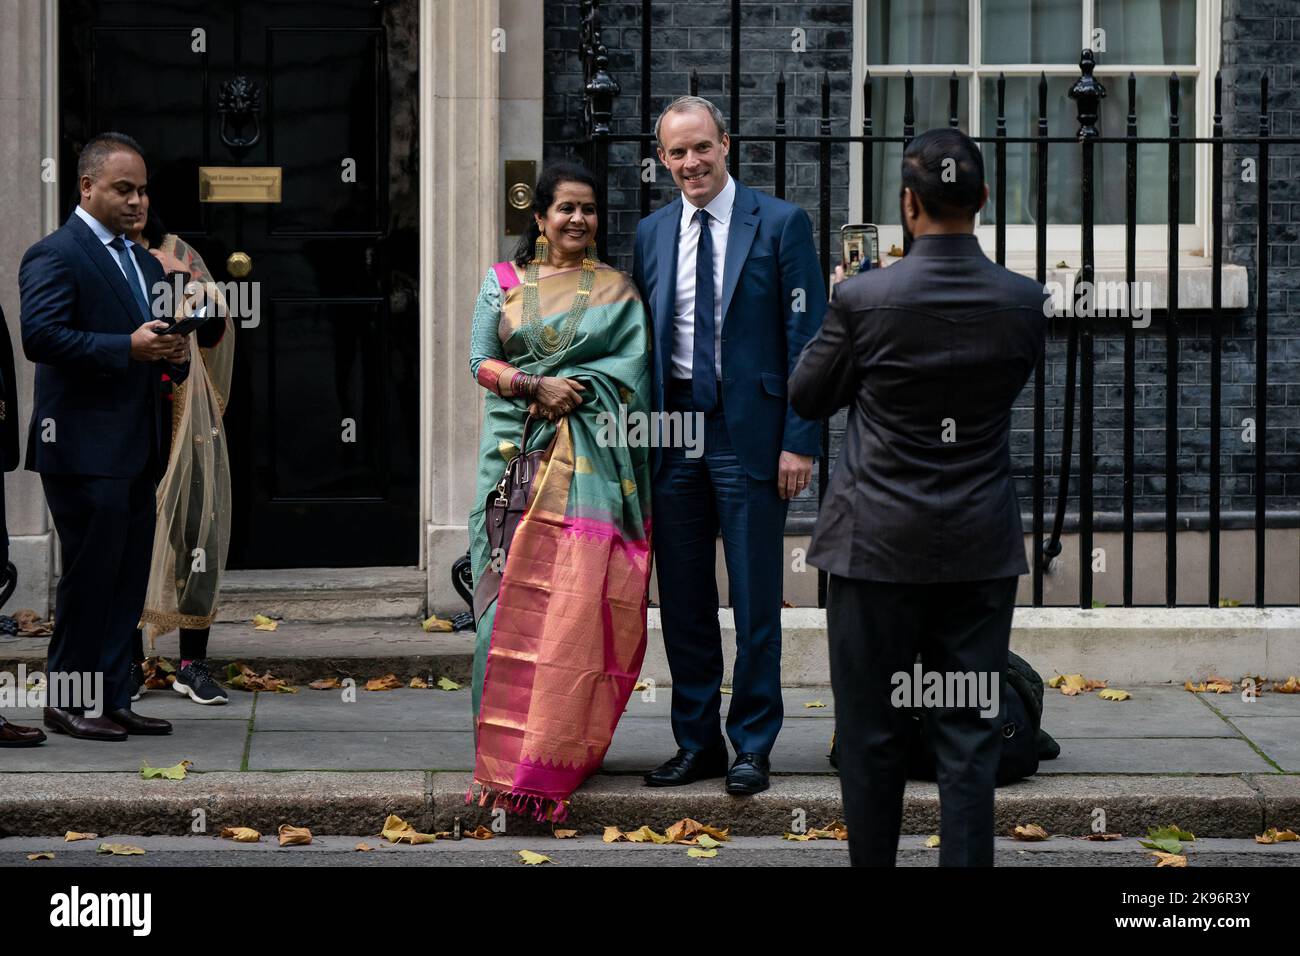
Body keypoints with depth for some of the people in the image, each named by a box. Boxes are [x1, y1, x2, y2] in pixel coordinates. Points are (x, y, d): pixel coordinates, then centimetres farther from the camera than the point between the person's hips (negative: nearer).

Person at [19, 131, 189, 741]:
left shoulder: (144, 264, 20)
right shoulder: (55, 255, -8)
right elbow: (40, 336, -20)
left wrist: (174, 356, 2)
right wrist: (127, 348, -24)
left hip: (136, 453, 9)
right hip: (84, 449, -9)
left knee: (128, 582, 9)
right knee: (90, 578, -5)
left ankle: (112, 699, 16)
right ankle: (67, 703, 4)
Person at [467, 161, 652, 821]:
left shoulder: (615, 289, 11)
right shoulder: (503, 282, 13)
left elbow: (631, 366, 1)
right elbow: (480, 361, 5)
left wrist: (568, 388, -11)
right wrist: (537, 385, -11)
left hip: (589, 460, -1)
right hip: (517, 451, 1)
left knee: (577, 597, -10)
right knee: (515, 595, -3)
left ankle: (556, 754, -7)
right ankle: (507, 747, 2)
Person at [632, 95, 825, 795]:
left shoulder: (780, 224, -3)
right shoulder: (651, 232, 10)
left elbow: (808, 341, -6)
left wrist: (800, 441, -12)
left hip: (750, 433, -4)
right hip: (673, 434, 4)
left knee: (755, 601, 1)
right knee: (682, 599, 9)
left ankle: (753, 745, 11)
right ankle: (697, 742, 19)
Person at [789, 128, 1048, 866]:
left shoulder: (864, 298, -12)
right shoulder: (1024, 302, -5)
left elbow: (807, 397, 3)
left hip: (880, 546, -2)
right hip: (982, 550, 2)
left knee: (872, 731, 8)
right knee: (969, 735, 4)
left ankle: (873, 861, 17)